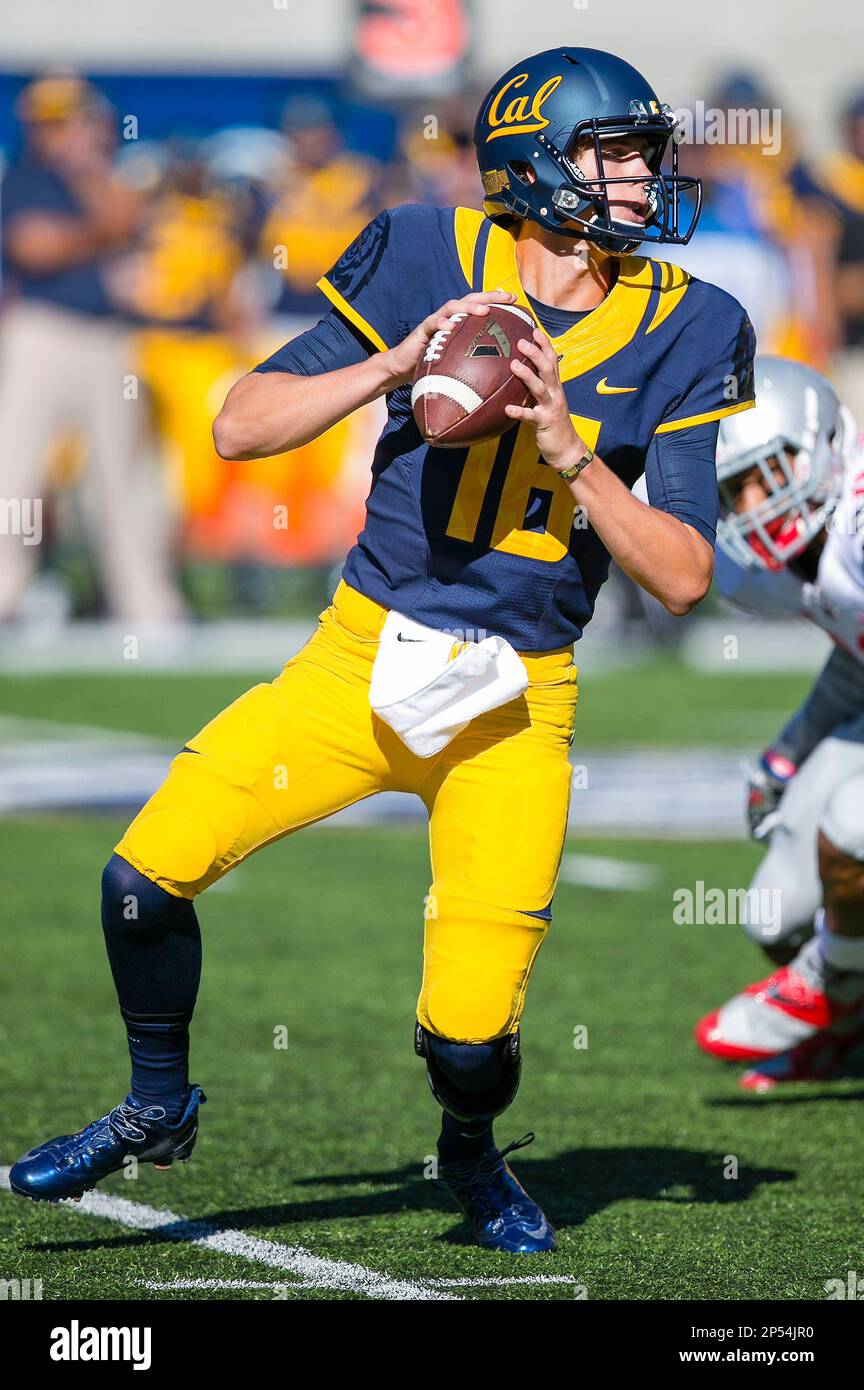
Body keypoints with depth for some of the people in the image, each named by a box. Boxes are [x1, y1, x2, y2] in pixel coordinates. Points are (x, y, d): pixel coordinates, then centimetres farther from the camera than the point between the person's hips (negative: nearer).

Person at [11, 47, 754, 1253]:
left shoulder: (679, 332, -3)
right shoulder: (427, 265, -6)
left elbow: (684, 578, -8)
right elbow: (240, 428, -7)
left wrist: (571, 451, -20)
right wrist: (401, 362, -20)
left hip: (513, 711, 0)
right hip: (363, 662, 1)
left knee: (470, 1034, -10)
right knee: (148, 872, -13)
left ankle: (472, 1152, 27)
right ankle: (159, 1108, 15)